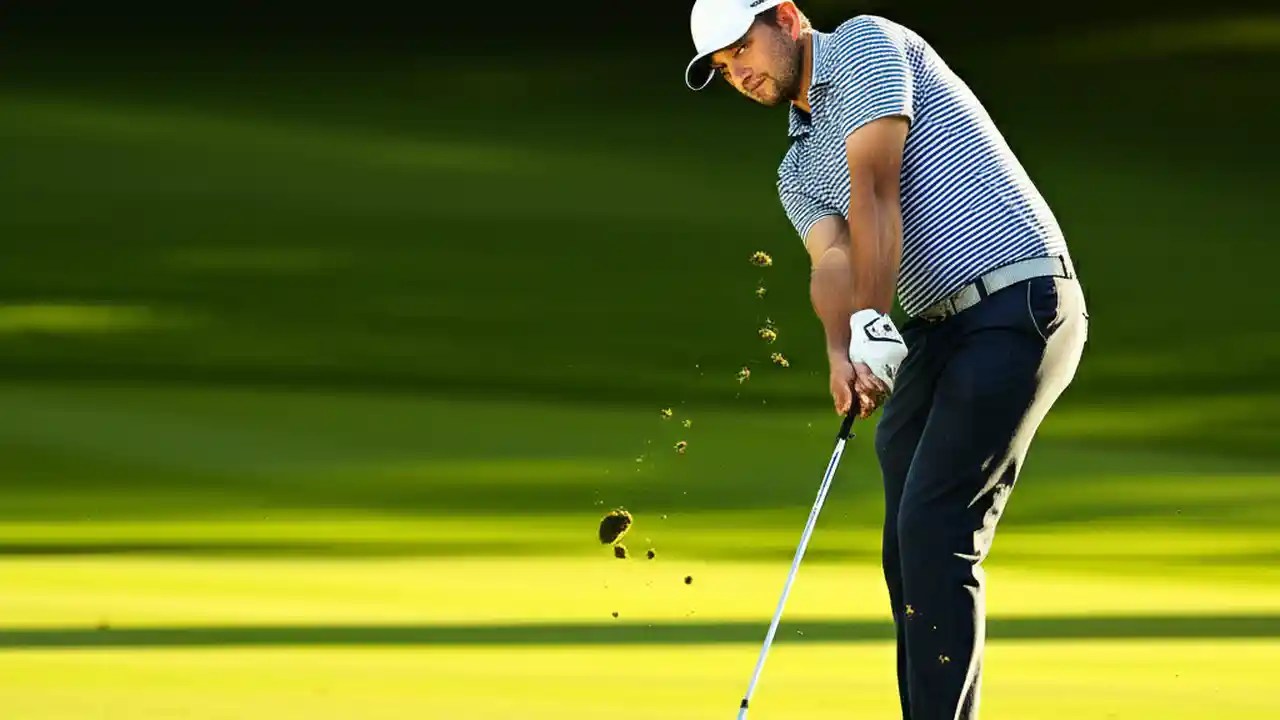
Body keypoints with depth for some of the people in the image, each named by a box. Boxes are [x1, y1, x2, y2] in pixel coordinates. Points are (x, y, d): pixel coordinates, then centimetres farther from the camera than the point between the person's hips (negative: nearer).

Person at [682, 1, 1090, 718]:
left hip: (1018, 302, -9)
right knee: (910, 548, 6)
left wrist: (872, 322, -22)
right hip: (938, 330, 9)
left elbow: (874, 189, -14)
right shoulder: (799, 170, 21)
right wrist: (842, 350, -22)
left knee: (935, 536, -16)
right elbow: (832, 261, 0)